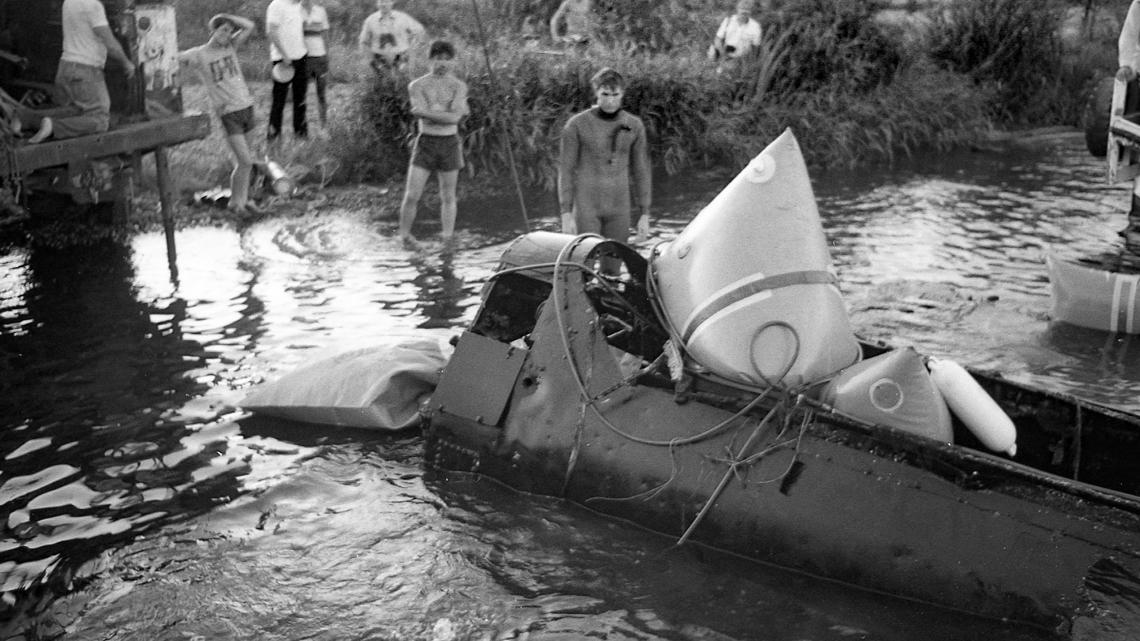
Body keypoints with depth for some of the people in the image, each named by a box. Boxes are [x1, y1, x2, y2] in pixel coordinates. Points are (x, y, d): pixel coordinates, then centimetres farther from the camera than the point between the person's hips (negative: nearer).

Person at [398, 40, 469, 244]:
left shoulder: (459, 86, 2)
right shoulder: (417, 86, 1)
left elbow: (455, 118, -13)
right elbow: (422, 113, -13)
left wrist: (427, 112, -14)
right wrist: (445, 112, -13)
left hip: (450, 144, 1)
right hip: (425, 143, -1)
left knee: (448, 197, 8)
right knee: (412, 196, -5)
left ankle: (447, 238, 18)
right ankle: (404, 236, 11)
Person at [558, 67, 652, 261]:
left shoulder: (634, 125, 1)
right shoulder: (577, 124, -8)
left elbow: (641, 171, 6)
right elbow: (565, 170, -5)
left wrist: (644, 215, 3)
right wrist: (566, 214, -10)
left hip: (618, 208, 3)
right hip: (586, 206, -3)